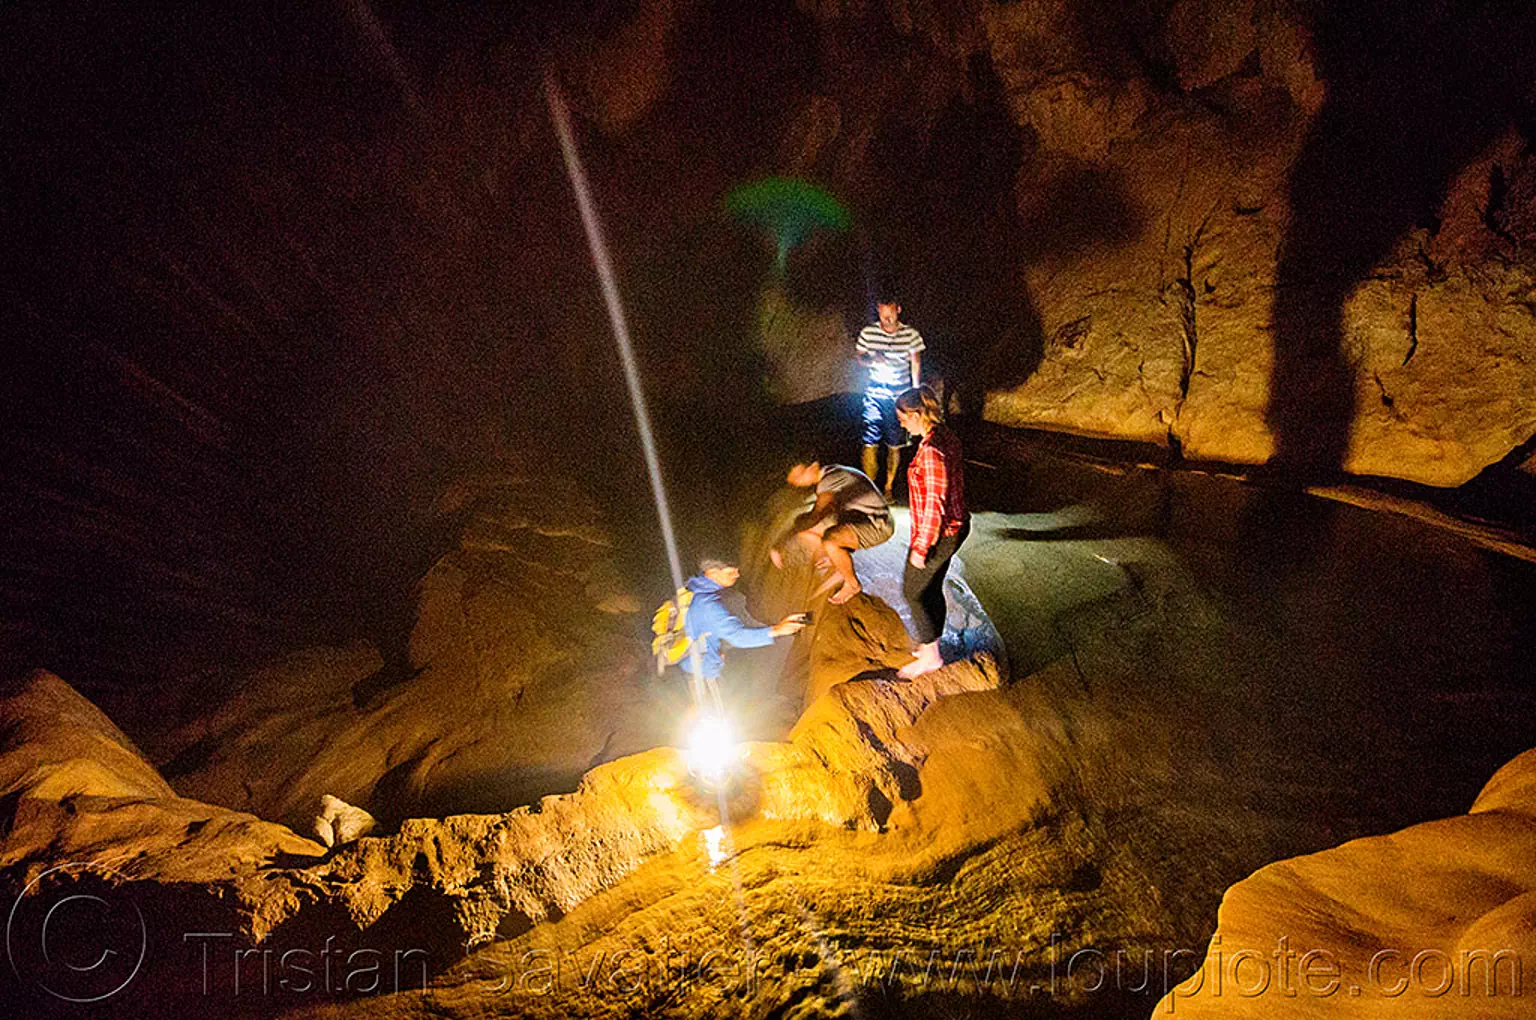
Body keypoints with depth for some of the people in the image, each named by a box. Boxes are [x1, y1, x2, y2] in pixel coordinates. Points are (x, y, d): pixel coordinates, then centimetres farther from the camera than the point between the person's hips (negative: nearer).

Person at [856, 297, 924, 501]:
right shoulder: (868, 332, -1)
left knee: (894, 445, 6)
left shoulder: (911, 334, -3)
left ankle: (889, 487, 23)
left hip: (899, 396, 0)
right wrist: (873, 359, -13)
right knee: (870, 443, -5)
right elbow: (860, 358, 10)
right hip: (875, 394, 0)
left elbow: (916, 365, 5)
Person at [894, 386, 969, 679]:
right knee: (932, 588, 22)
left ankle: (930, 656, 20)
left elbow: (934, 505, -26)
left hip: (937, 535, -9)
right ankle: (932, 645, 39)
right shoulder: (947, 436, 2)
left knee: (912, 592, 7)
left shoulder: (930, 450, -28)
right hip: (955, 526, 9)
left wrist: (920, 547, -18)